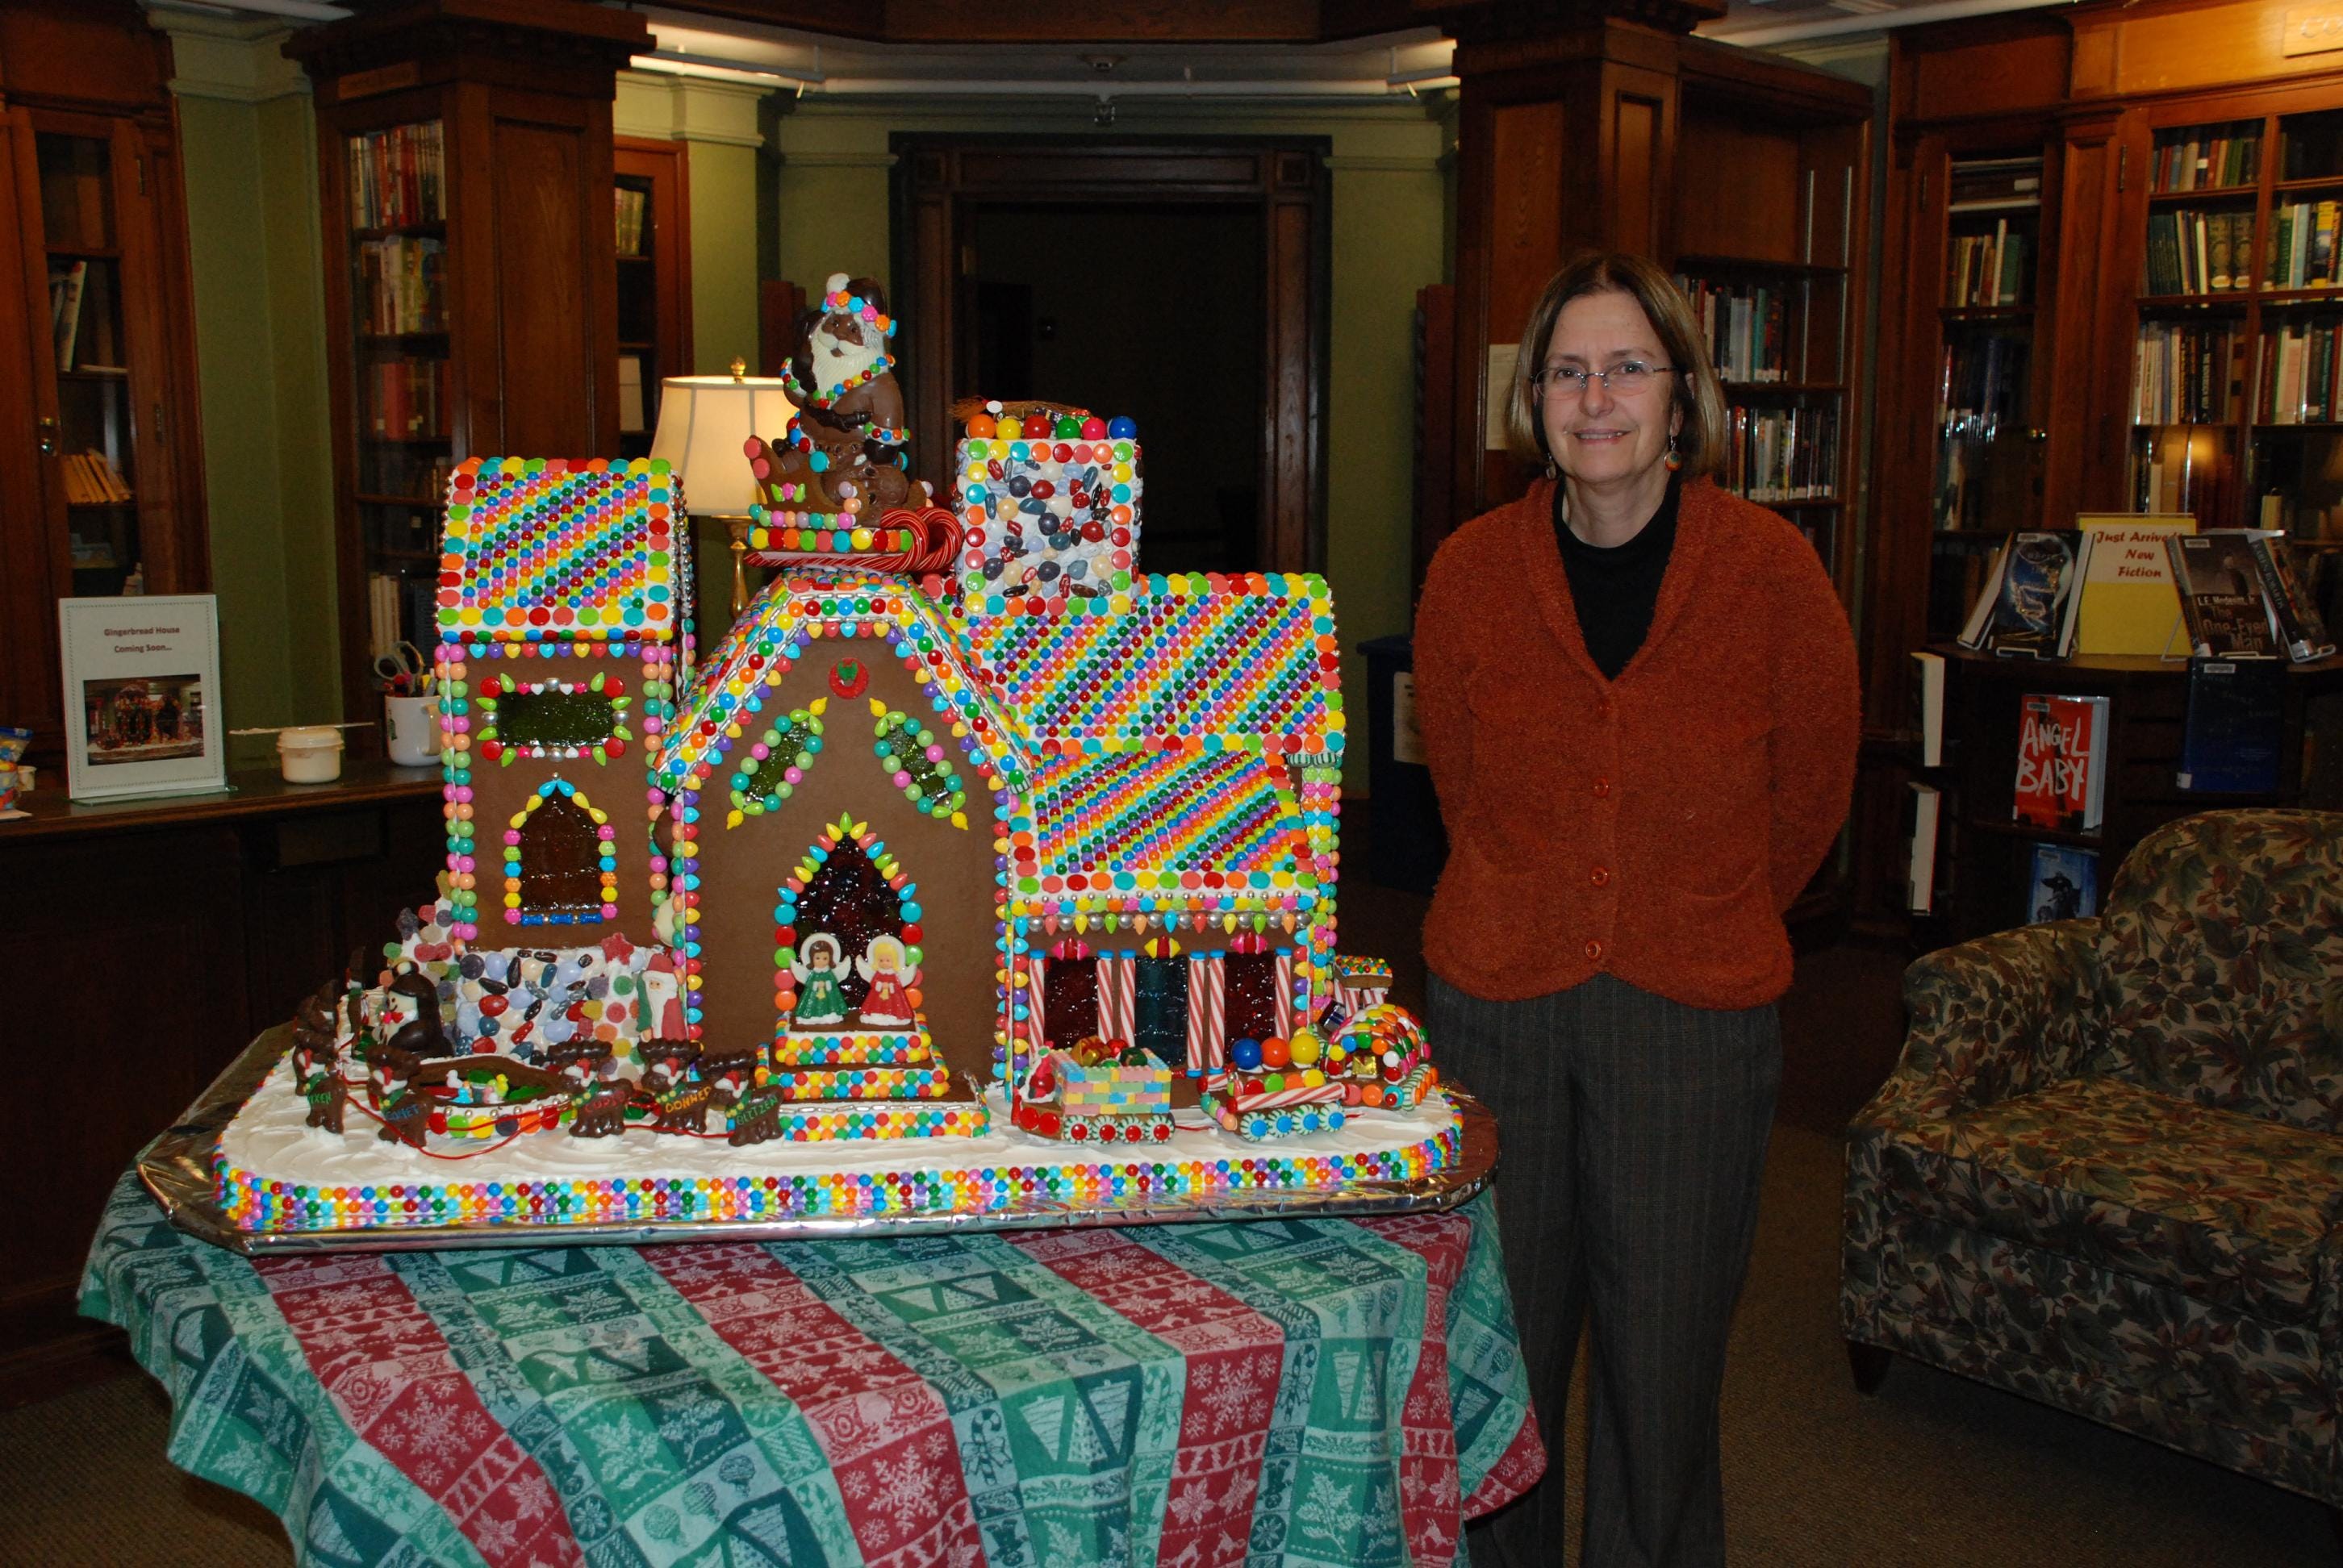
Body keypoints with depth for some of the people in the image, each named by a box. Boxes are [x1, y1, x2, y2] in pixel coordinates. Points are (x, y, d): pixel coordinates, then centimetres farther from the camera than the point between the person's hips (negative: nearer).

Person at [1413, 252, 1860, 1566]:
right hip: (1497, 1002, 1)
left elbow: (1811, 793, 6)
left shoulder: (1772, 569, -7)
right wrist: (1542, 918, 10)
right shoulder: (1472, 571, -4)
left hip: (1697, 1015, -1)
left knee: (1665, 1350, 9)